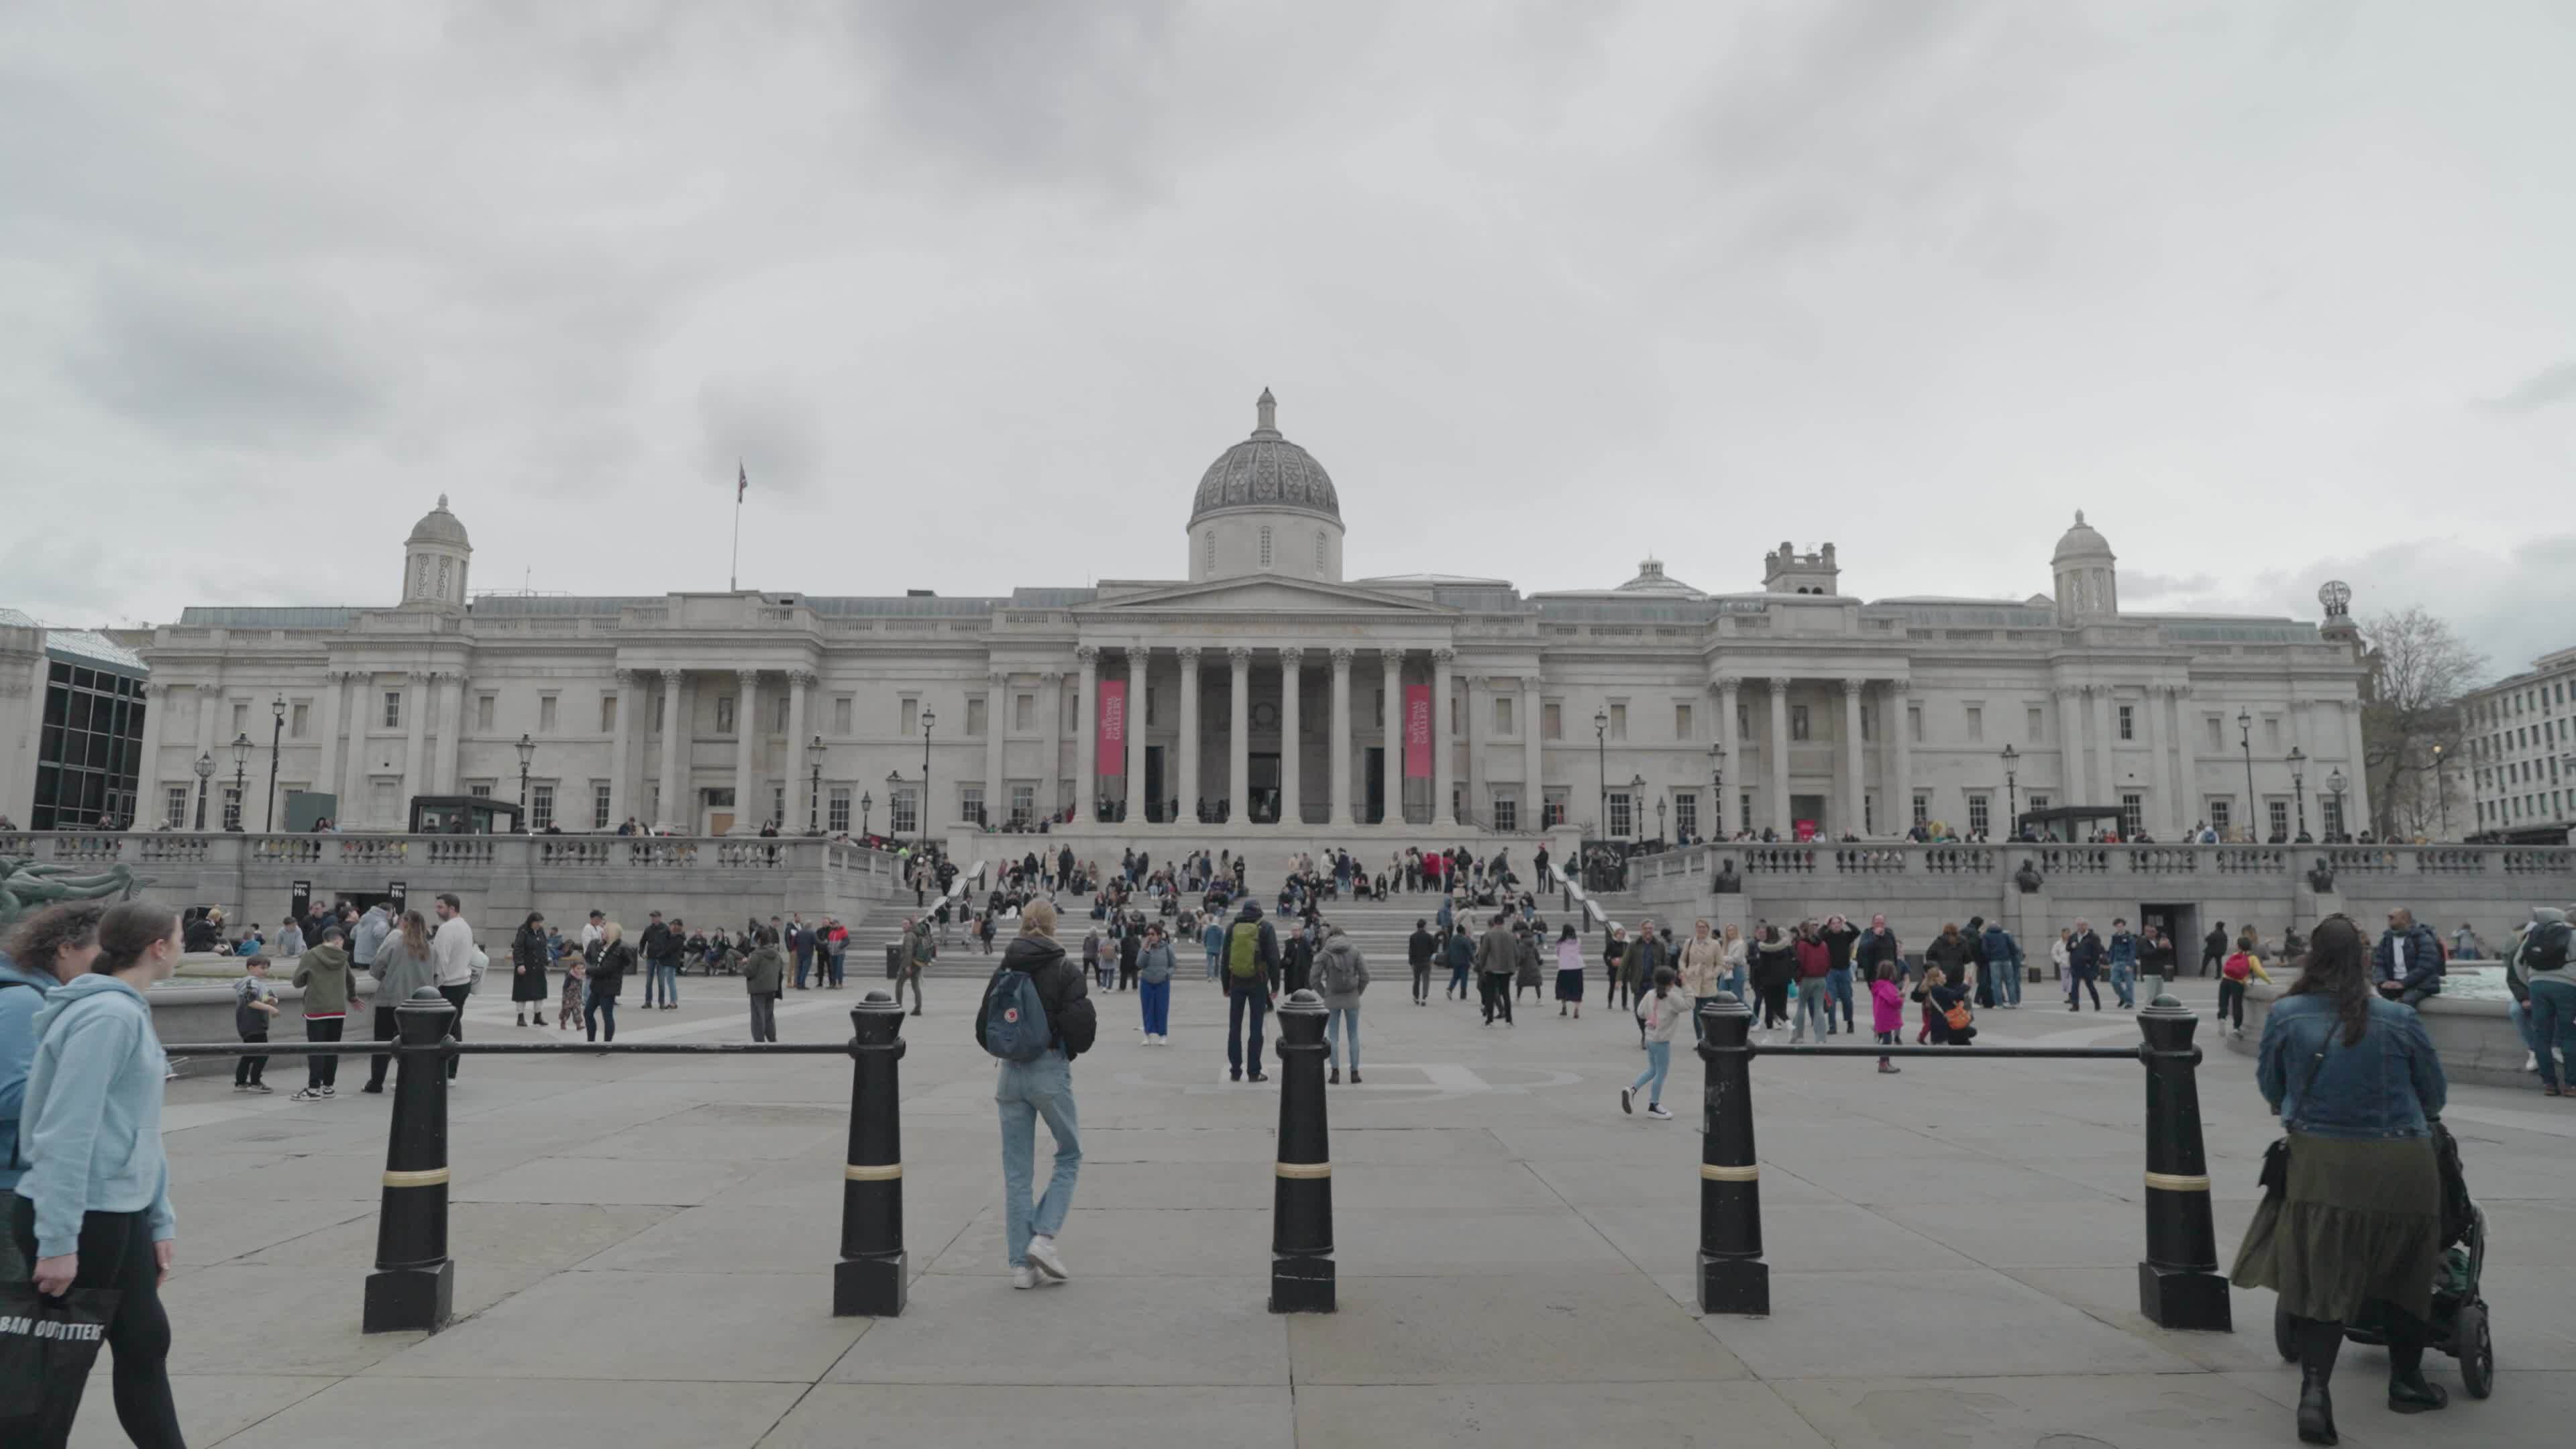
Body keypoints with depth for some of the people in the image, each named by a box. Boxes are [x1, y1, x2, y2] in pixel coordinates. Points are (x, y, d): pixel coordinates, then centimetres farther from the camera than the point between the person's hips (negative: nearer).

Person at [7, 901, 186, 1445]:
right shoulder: (108, 1016, -19)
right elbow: (67, 1133, -23)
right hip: (82, 1219, -9)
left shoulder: (130, 1012, 11)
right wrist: (59, 1241, -22)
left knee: (145, 1344, 14)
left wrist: (160, 1218, 14)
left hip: (120, 1216, 9)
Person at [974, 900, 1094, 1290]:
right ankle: (1044, 1236, 0)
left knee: (1016, 1171, 9)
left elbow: (983, 1029, 5)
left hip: (1011, 1074, 4)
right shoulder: (1064, 971, -9)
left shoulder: (1003, 971, 3)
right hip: (1051, 1072, -4)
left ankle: (1021, 1264, 10)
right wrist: (1069, 1051, 5)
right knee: (1069, 1155, 15)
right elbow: (1080, 1028, -15)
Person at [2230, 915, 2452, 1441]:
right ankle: (2406, 1381, 36)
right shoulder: (2397, 1019, -9)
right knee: (2403, 1275, 21)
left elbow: (2270, 1087, 5)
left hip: (2321, 1162, 0)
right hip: (2400, 1165, 0)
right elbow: (2436, 1095, 5)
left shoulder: (2286, 1015, -8)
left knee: (2321, 1281, 6)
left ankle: (2314, 1390, -8)